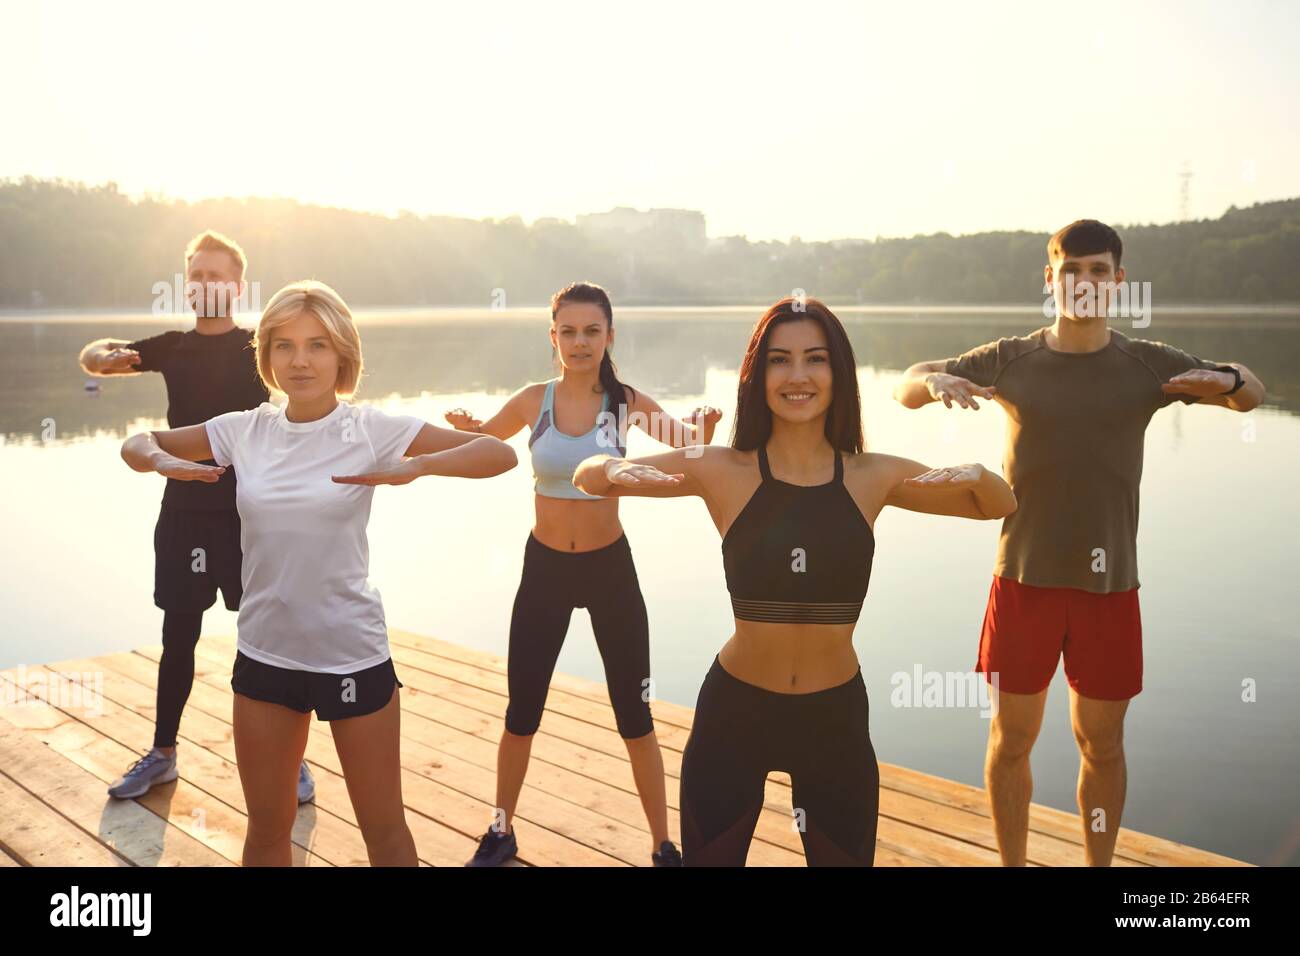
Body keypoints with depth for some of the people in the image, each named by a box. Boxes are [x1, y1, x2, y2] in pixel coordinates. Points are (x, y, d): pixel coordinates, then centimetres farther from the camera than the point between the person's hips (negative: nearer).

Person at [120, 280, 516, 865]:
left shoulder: (372, 429, -11)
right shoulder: (246, 430, -1)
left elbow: (500, 454, -16)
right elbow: (136, 444, 11)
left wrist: (414, 467, -33)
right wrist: (164, 462, -13)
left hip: (353, 655, -3)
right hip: (264, 654, 3)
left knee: (384, 829, 12)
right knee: (266, 828, 19)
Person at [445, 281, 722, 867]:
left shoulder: (626, 403, -9)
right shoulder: (533, 401, -5)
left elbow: (689, 442, -23)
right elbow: (481, 441, 11)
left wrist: (703, 430, -47)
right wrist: (465, 426, -12)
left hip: (610, 566, -1)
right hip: (544, 567, 2)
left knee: (634, 716, 7)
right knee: (521, 714, 11)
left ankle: (664, 846, 25)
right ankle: (501, 834, 34)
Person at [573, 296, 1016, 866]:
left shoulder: (873, 477, -4)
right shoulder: (723, 471, -10)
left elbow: (1001, 506, 5)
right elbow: (587, 477, -6)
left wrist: (974, 474, -18)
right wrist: (610, 470, -30)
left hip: (837, 719, 1)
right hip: (732, 713, -1)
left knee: (844, 857, 19)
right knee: (708, 857, 17)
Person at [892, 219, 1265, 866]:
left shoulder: (1147, 365, 0)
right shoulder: (1010, 360, -1)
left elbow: (1252, 394, 4)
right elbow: (905, 387, 0)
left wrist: (1225, 380, -21)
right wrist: (934, 381, -25)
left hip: (1108, 584, 1)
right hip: (1025, 578, 0)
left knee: (1102, 743, 11)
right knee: (1012, 737, 9)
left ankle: (1099, 864, 31)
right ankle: (1012, 863, 28)